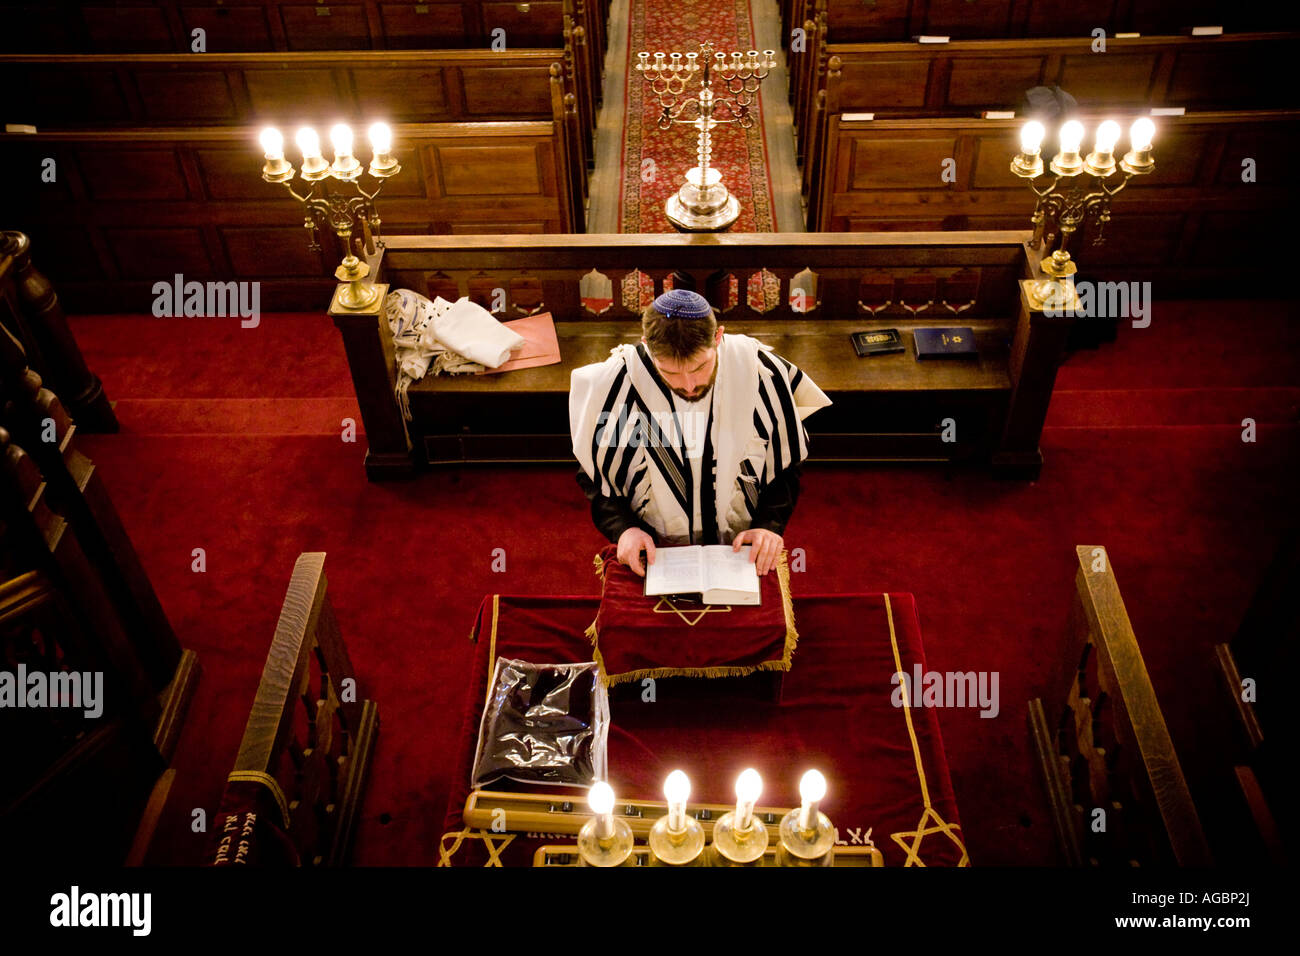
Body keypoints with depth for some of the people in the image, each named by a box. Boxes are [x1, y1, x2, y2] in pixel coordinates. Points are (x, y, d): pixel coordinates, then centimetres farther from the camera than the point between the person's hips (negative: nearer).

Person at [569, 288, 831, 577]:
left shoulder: (761, 371, -9)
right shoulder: (617, 382, -11)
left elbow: (786, 466, 5)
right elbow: (592, 473, 3)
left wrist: (770, 525, -9)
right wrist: (623, 528, -12)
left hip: (743, 554, 1)